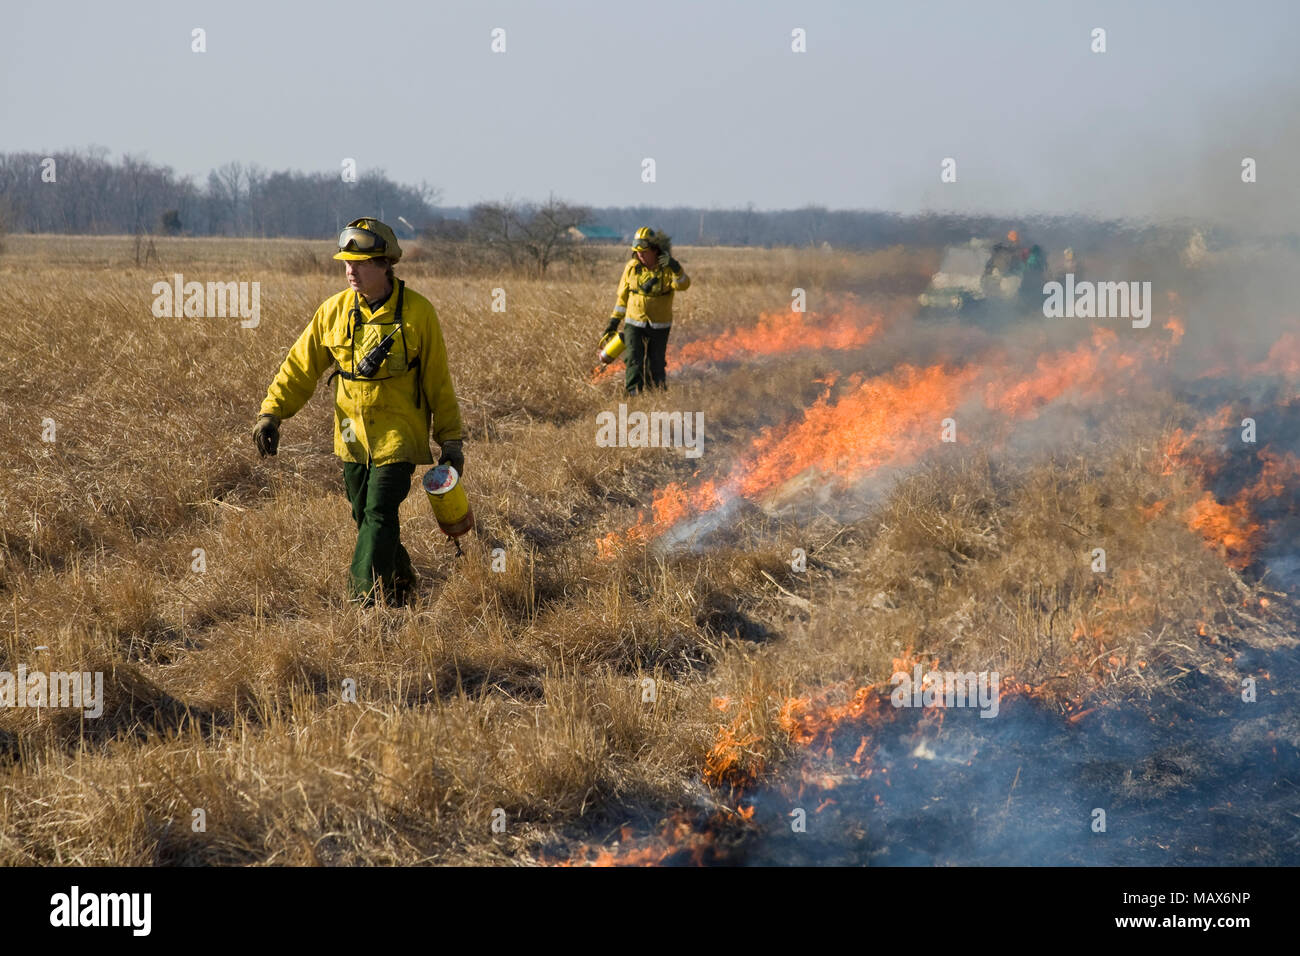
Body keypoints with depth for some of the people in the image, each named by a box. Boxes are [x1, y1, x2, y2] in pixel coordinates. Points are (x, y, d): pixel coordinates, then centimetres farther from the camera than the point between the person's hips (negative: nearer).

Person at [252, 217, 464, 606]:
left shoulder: (417, 312, -7)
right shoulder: (334, 310, 2)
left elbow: (438, 381, -2)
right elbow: (301, 366, 7)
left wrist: (451, 442, 0)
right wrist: (271, 413, -3)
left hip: (398, 434, -4)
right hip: (352, 435, 4)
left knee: (379, 515, -12)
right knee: (365, 516, 10)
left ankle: (363, 600, -12)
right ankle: (401, 581, 30)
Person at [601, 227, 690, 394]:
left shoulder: (667, 267, -10)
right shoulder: (631, 267, -3)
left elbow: (683, 285, -28)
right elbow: (623, 296, 8)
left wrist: (675, 267, -45)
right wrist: (614, 321, 8)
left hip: (659, 327, -1)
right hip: (635, 324, 1)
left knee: (656, 366, 9)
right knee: (634, 363, -13)